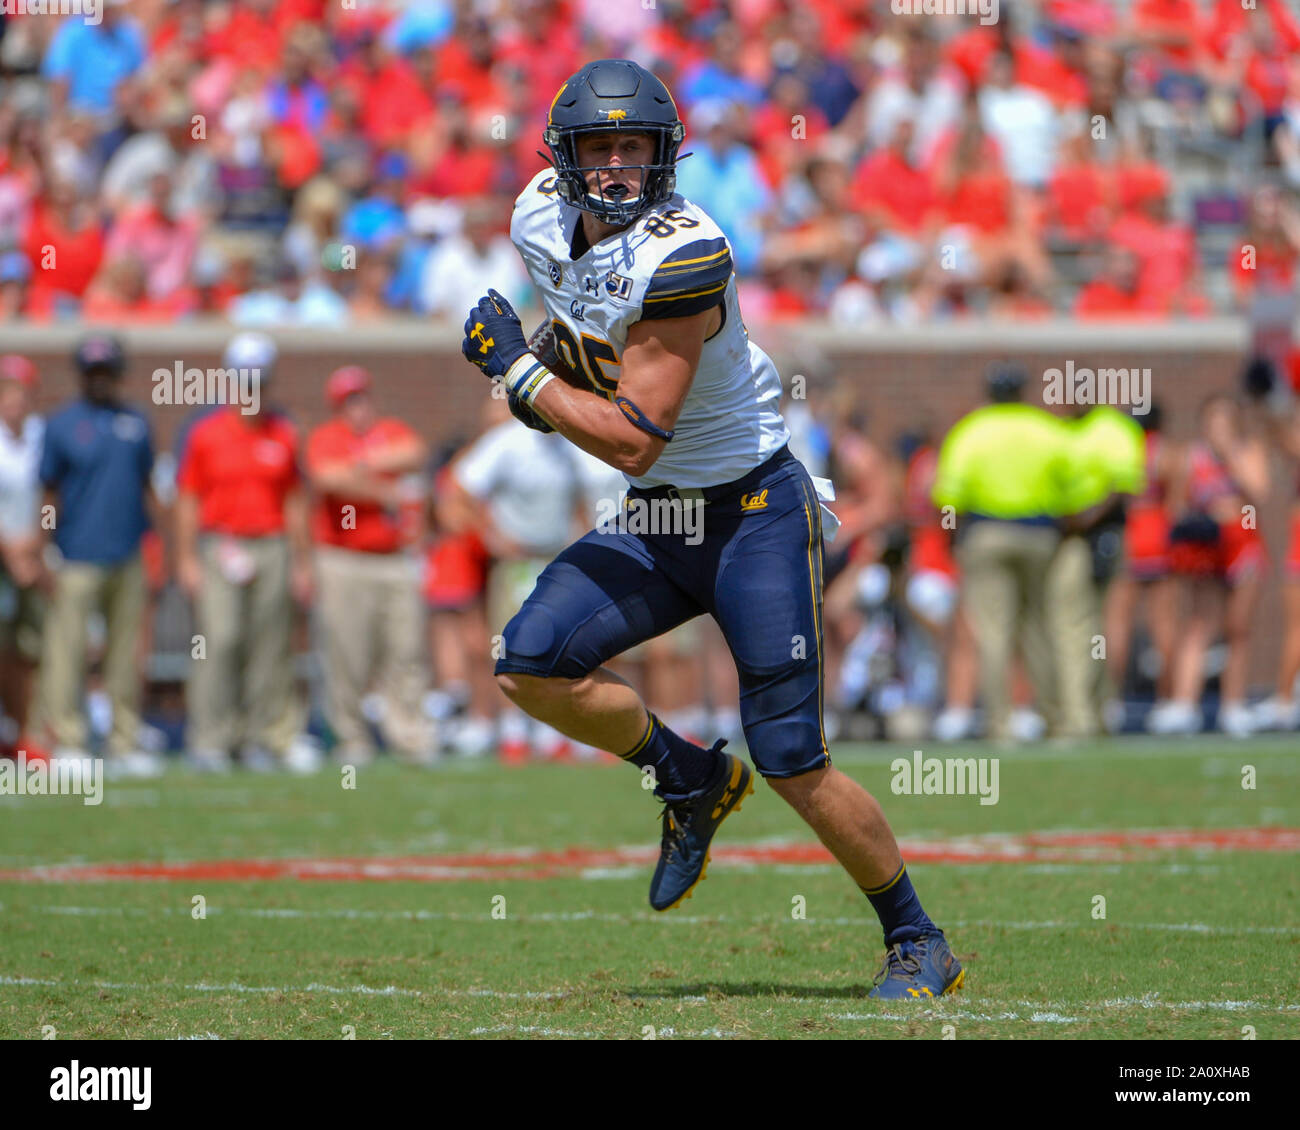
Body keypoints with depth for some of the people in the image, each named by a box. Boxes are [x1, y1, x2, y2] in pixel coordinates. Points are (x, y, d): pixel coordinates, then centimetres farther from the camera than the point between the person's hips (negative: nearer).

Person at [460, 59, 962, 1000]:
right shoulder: (544, 221, -2)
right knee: (532, 666, -12)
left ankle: (919, 944, 10)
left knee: (793, 763, -8)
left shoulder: (684, 256, -25)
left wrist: (517, 372, -21)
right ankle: (690, 780, 12)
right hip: (654, 525, 7)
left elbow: (635, 440, -27)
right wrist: (559, 387, 8)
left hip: (755, 510, -7)